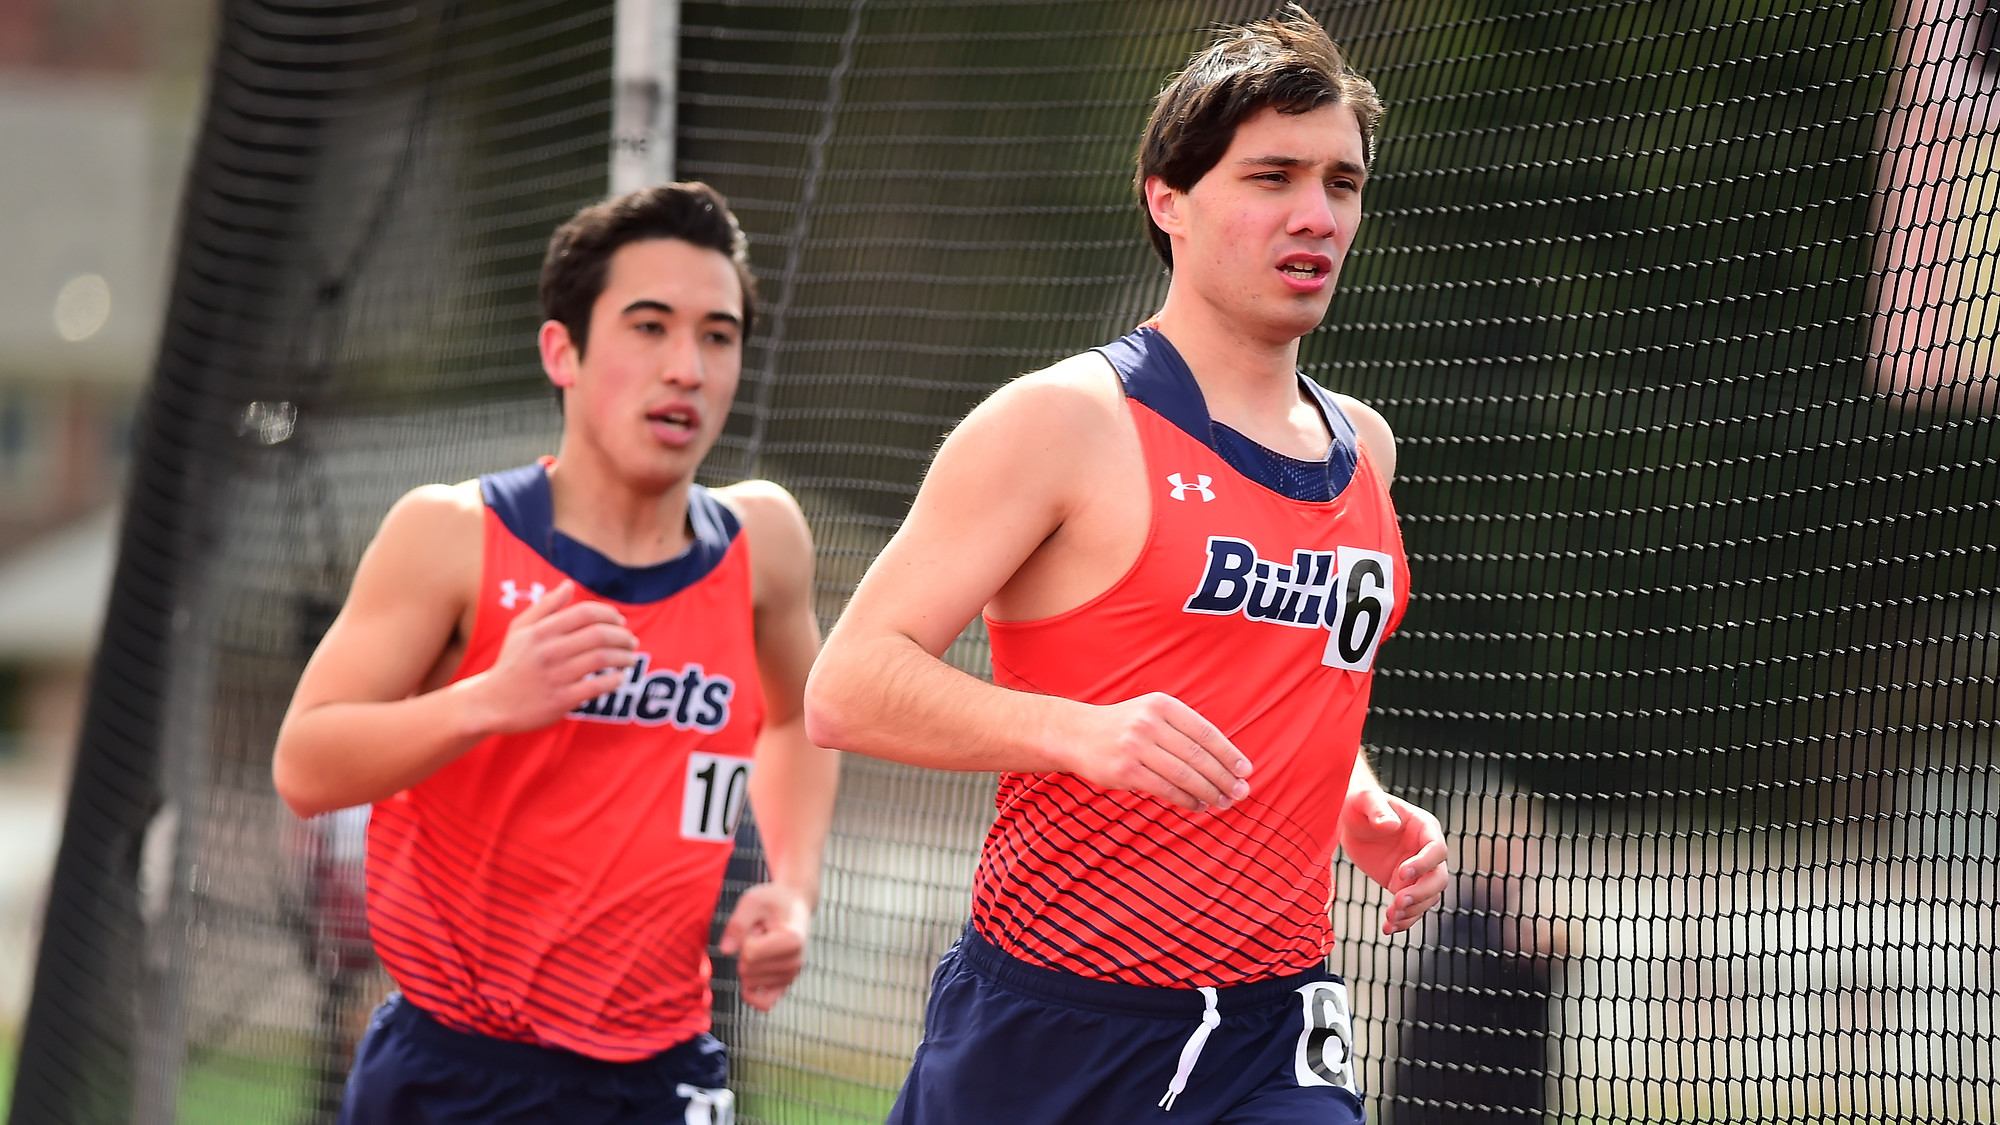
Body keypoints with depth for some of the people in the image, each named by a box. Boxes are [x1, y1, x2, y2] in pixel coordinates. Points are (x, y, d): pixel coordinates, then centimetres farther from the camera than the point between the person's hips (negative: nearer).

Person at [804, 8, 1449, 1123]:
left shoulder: (1363, 447, 14)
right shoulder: (1065, 422, -7)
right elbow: (848, 686, -14)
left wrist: (1366, 812, 10)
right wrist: (1081, 731, -28)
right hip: (1047, 1024, -4)